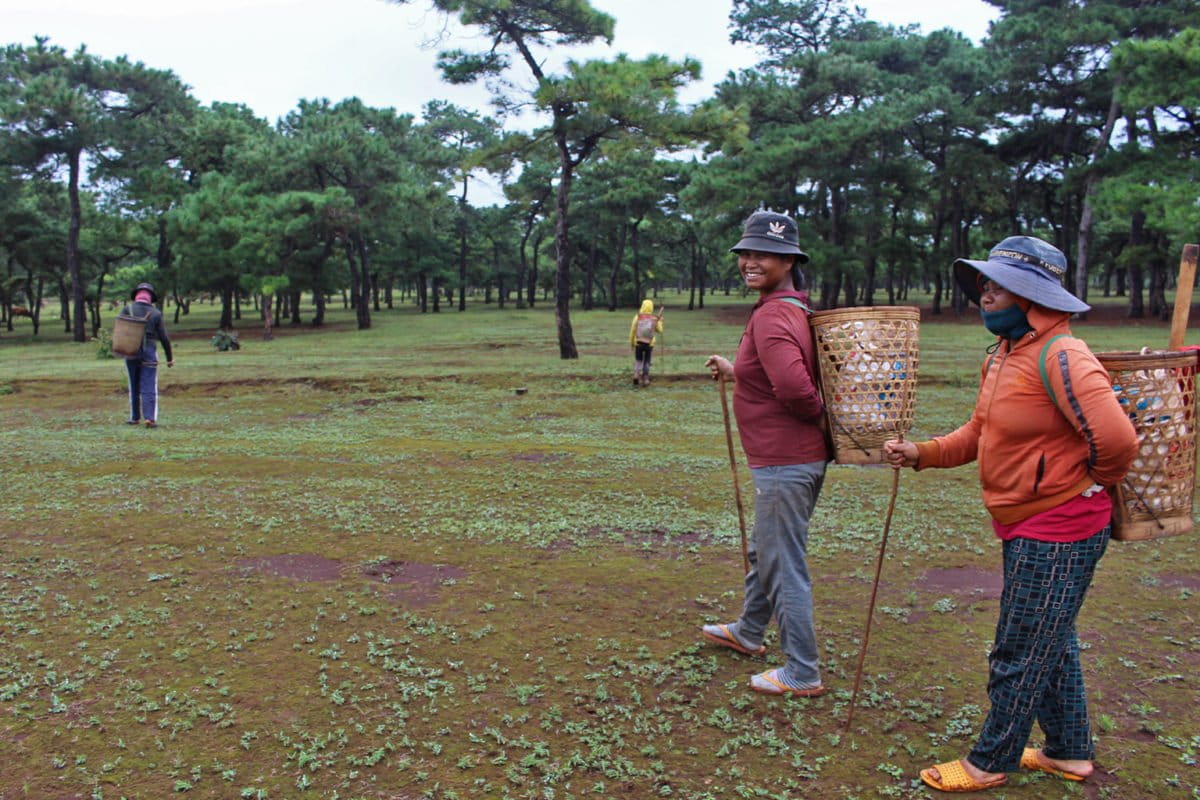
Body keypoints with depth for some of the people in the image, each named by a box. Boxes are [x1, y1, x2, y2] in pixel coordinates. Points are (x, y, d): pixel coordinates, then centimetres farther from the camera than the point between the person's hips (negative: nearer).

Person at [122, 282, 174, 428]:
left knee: (134, 386, 15)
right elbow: (164, 338, 1)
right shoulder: (156, 313, 0)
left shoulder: (127, 309, 0)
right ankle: (150, 417, -14)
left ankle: (135, 417, 22)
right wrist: (169, 357, 8)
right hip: (149, 352, -1)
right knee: (149, 387, -2)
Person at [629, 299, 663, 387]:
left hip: (638, 343, 0)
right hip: (649, 344, 1)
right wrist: (660, 321, 26)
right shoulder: (655, 318, -5)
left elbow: (632, 330, -6)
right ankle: (645, 379, 12)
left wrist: (631, 342, 7)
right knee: (647, 361, 16)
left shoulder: (638, 316, -8)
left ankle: (636, 375, -8)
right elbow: (659, 330, 9)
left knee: (638, 360, 14)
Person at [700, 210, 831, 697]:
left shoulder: (770, 317, -21)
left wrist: (822, 415, -14)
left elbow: (795, 388, -34)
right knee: (765, 552, 26)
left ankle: (803, 674, 16)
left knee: (786, 568, 2)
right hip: (795, 460, 10)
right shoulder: (796, 310, 10)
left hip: (783, 465, -10)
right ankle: (749, 633, 46)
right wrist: (735, 372, 24)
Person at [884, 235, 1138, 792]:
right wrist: (921, 453, -1)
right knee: (1050, 646, 22)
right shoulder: (1002, 355, 8)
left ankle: (989, 764, 21)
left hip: (1057, 534, -10)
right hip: (1026, 529, 10)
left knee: (1019, 656, 4)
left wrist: (1091, 485, -12)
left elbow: (1115, 438, -31)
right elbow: (979, 433, 13)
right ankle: (1069, 752, 39)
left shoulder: (1060, 356, -23)